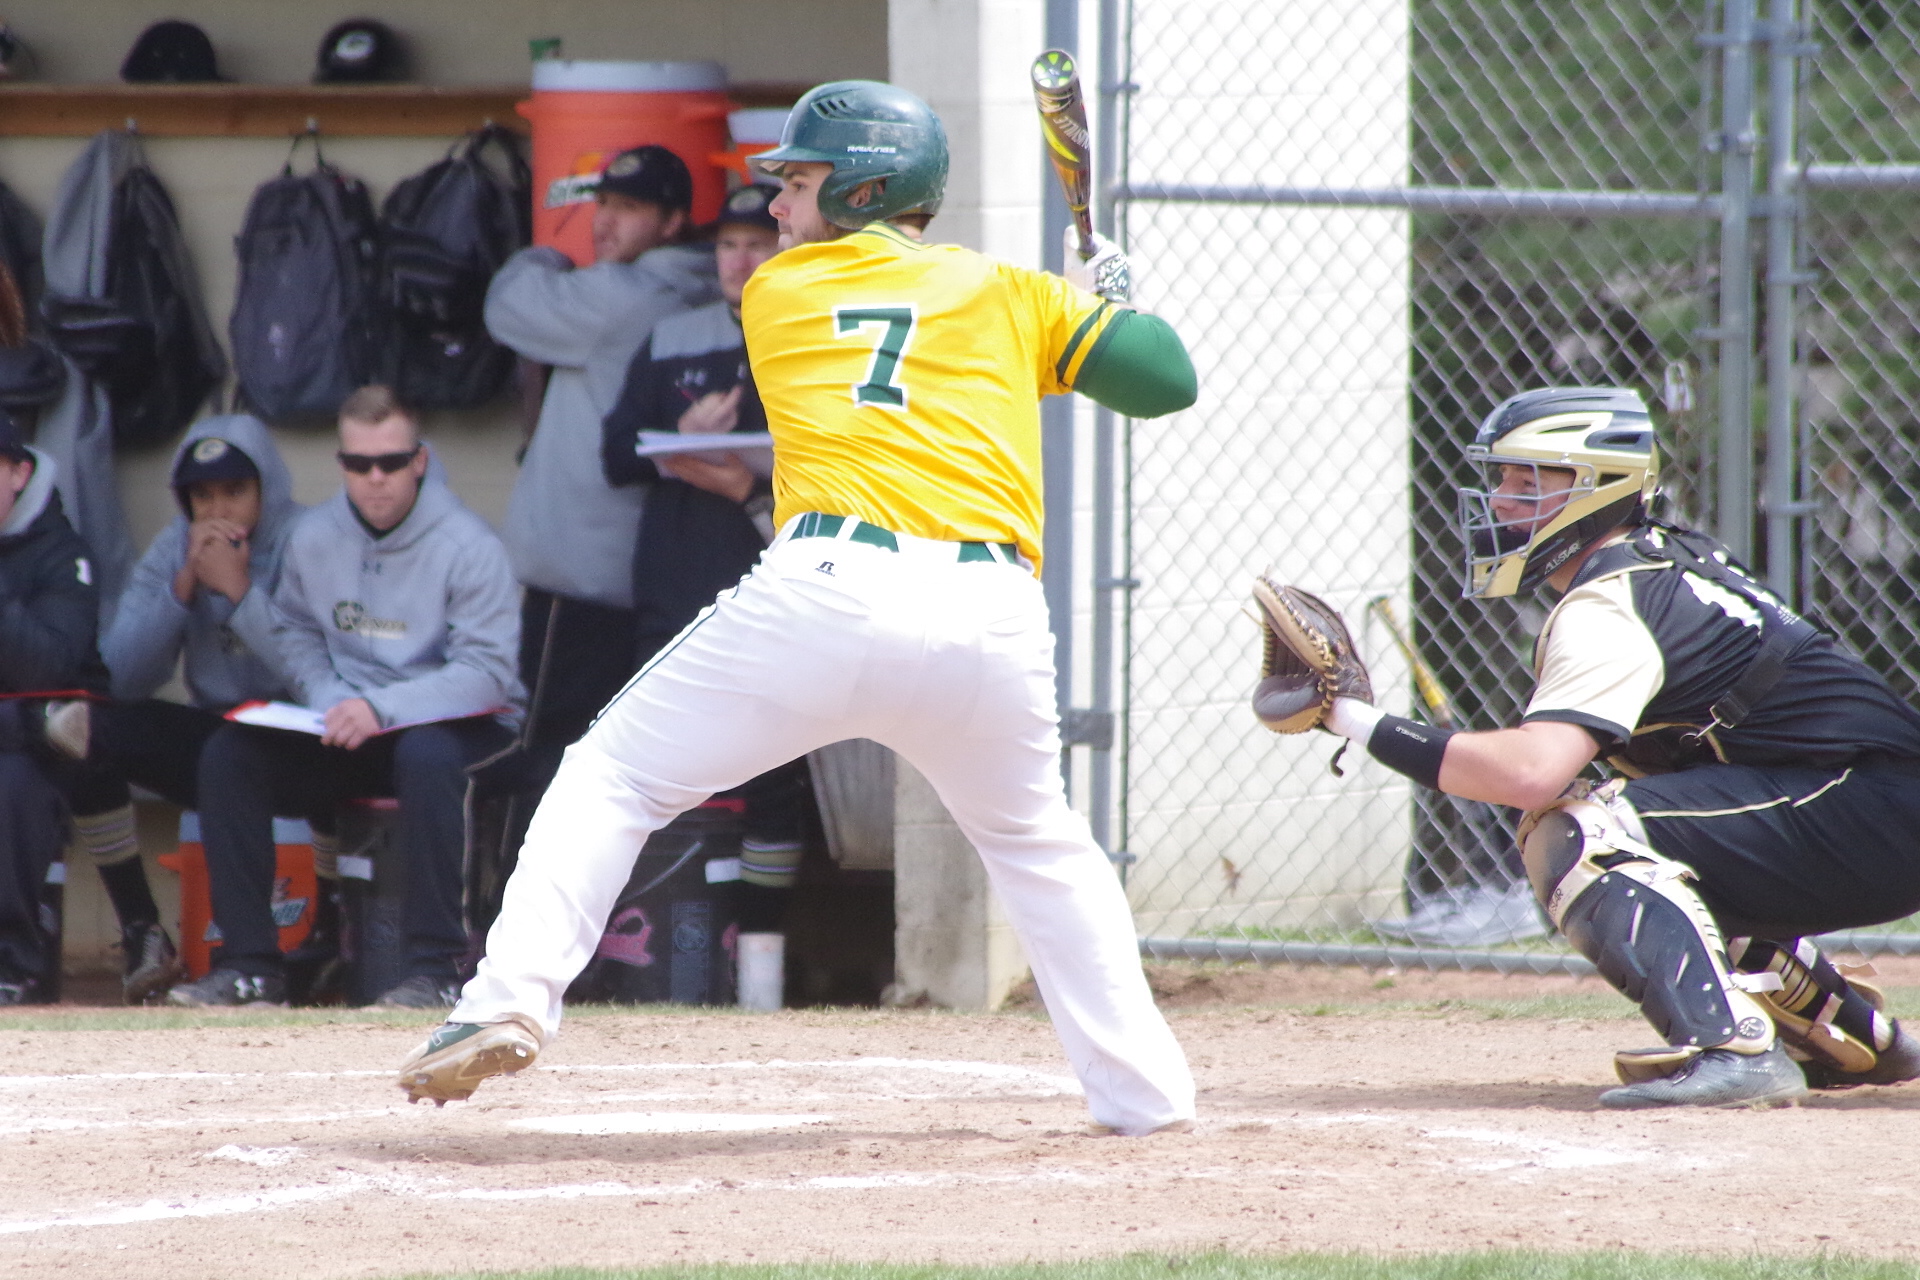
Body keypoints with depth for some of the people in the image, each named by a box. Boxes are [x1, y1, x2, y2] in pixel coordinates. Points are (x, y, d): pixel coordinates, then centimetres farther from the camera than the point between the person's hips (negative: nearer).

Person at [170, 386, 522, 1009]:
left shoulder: (467, 547, -14)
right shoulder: (313, 537, 3)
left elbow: (487, 670, -20)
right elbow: (294, 631, 11)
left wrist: (383, 709, -30)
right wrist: (330, 700, -10)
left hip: (457, 724, -5)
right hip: (347, 728, 5)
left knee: (427, 755, -40)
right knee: (230, 753, -14)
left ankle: (436, 968, -35)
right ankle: (249, 966, -14)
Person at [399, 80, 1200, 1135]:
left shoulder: (775, 293, 19)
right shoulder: (1010, 295, 20)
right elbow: (1166, 380, 18)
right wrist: (1098, 299, 40)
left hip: (830, 589, -2)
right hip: (993, 621, 2)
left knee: (612, 776, 10)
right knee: (1039, 849, 26)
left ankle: (511, 998, -8)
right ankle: (1143, 1094, 21)